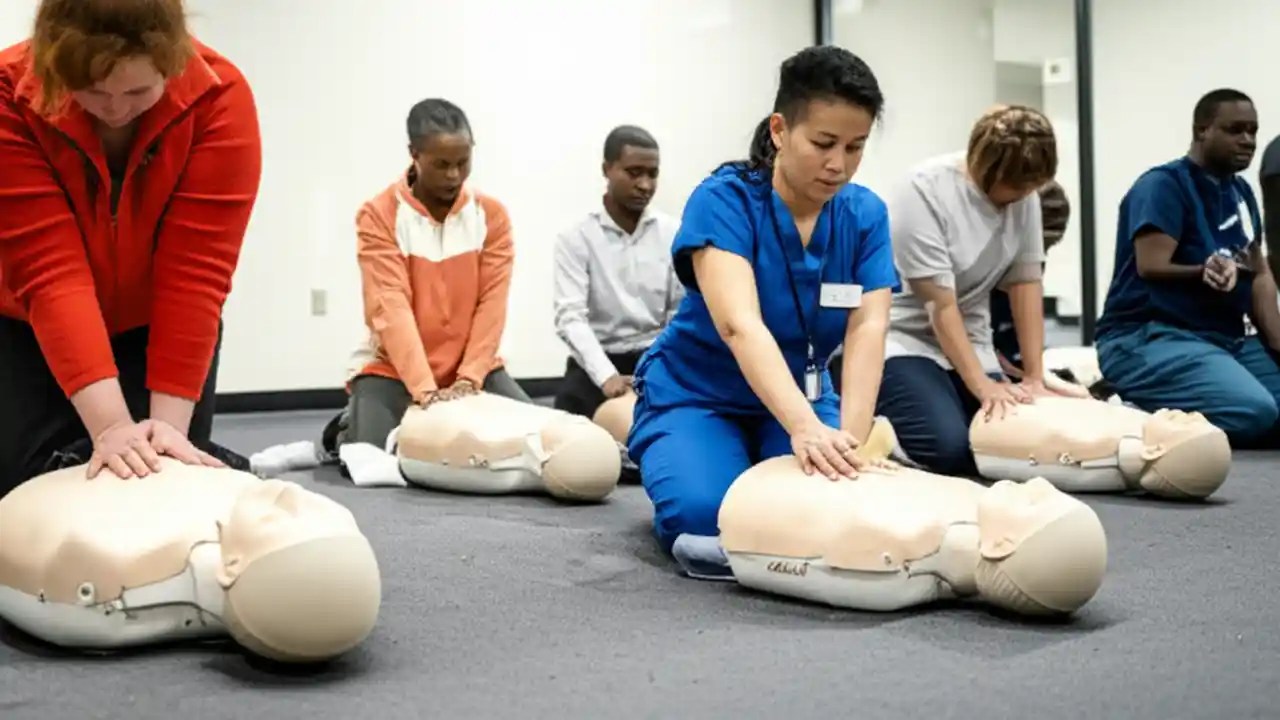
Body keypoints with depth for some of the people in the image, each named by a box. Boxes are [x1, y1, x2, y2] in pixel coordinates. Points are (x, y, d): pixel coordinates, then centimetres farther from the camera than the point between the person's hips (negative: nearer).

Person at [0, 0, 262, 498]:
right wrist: (109, 425, -40)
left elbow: (195, 273, -27)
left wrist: (170, 422, -31)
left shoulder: (219, 98, -26)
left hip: (156, 329, 0)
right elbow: (50, 273, -32)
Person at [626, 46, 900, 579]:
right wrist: (806, 429, -50)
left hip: (801, 395, 4)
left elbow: (867, 330, -18)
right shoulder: (724, 200, -21)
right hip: (697, 393, -4)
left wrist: (852, 436, -35)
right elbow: (740, 326, -36)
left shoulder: (865, 216, -7)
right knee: (707, 514, -30)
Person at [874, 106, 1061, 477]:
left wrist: (1035, 377, -9)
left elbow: (1026, 284, -3)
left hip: (968, 343, 7)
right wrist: (982, 386, -24)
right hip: (902, 340, -6)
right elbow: (940, 304, -22)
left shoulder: (1023, 194, -3)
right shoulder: (925, 190, -21)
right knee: (949, 447, -26)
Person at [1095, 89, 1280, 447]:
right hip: (1150, 337, -9)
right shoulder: (1163, 185, -5)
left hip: (1225, 339, 9)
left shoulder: (1241, 192, 19)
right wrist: (1205, 271, -32)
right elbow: (1152, 268, -16)